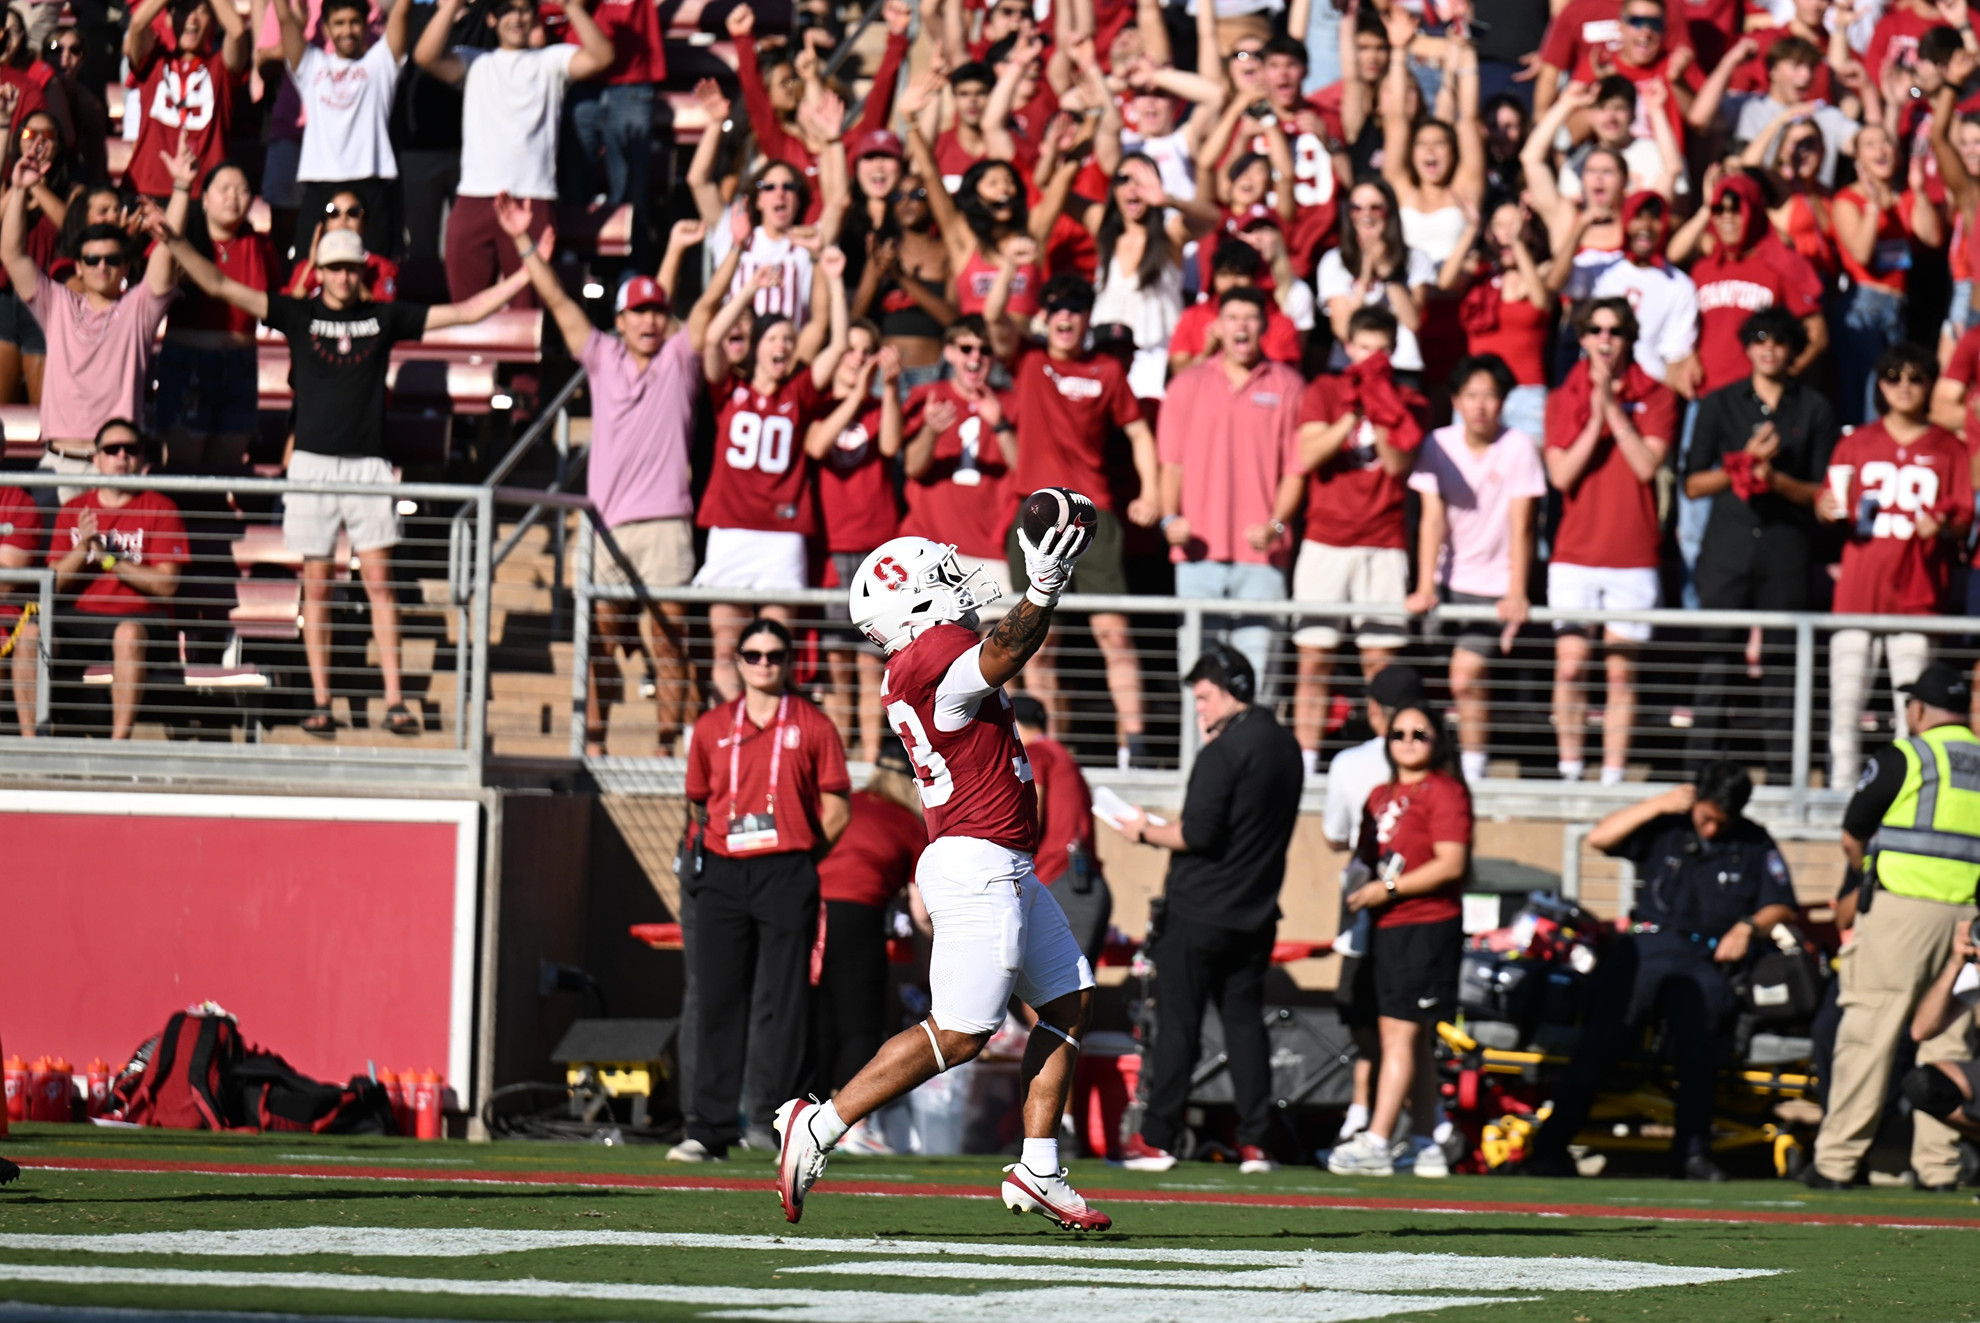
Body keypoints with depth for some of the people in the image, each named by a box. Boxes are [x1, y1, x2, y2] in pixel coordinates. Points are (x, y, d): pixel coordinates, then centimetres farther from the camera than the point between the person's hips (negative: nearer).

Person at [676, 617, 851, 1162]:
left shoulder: (812, 727, 5)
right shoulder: (712, 727, 12)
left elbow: (837, 809, 5)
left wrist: (798, 862, 3)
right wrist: (706, 853, 8)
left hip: (787, 875, -3)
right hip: (722, 875, 3)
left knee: (782, 1004, -6)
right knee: (719, 1003, 1)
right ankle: (711, 1128, 2)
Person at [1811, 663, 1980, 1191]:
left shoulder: (1903, 759, -4)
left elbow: (1852, 838, 2)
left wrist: (1871, 873, 22)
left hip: (1902, 910, -5)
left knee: (1868, 1037, -3)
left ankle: (1836, 1161, -3)